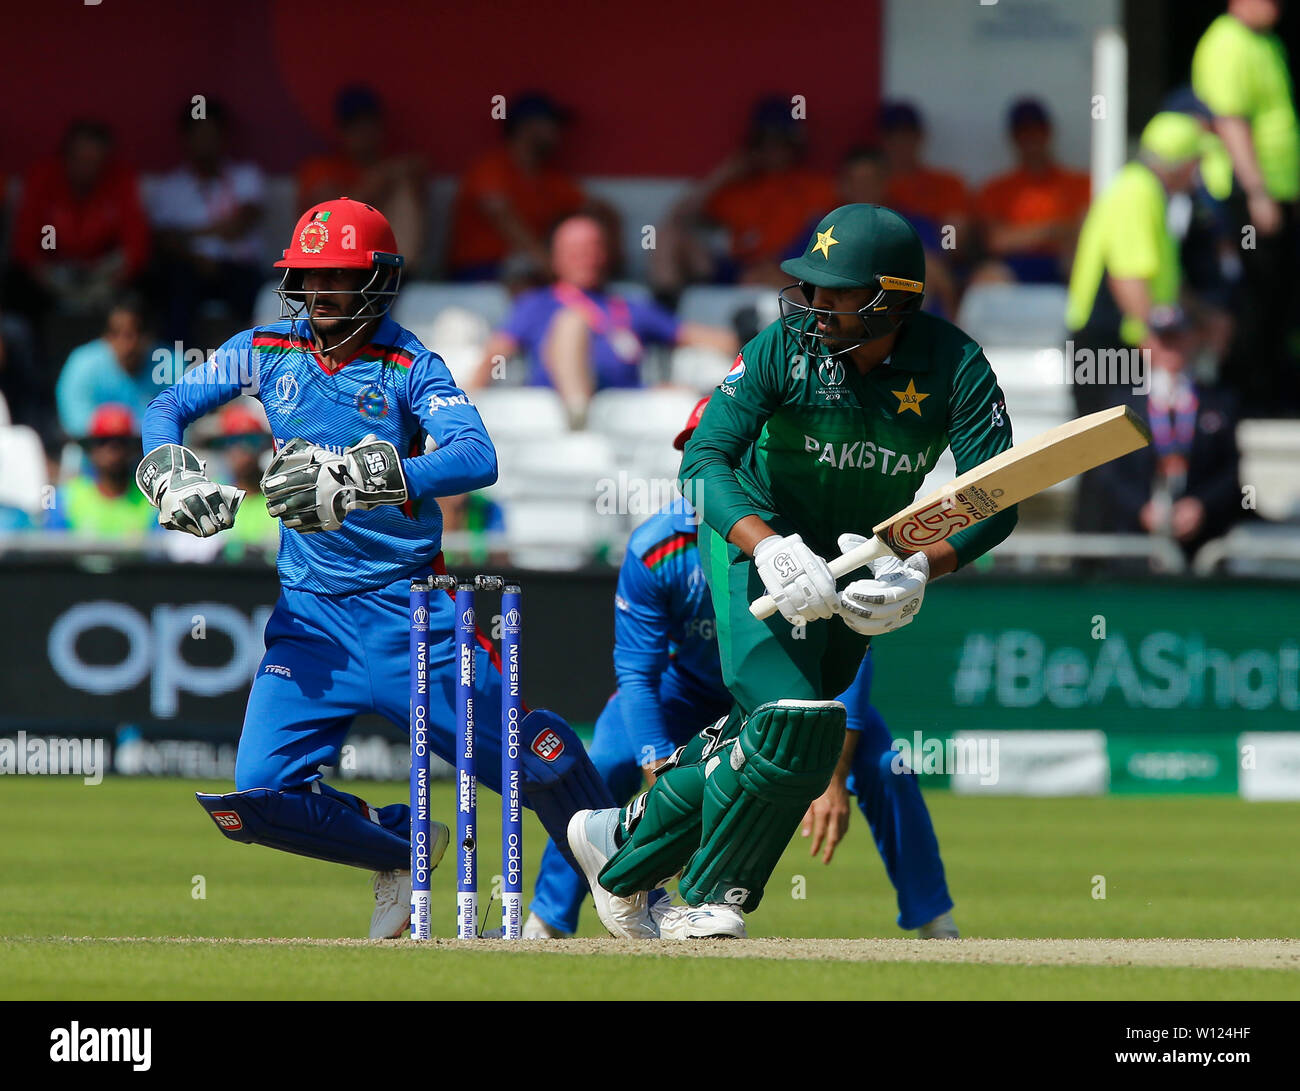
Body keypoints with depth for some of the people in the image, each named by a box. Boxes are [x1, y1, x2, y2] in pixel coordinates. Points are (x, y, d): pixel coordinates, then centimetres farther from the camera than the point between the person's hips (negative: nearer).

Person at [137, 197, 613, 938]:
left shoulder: (409, 366, -8)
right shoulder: (268, 351, 5)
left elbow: (477, 458, -25)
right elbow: (167, 408, 10)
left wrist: (358, 482, -39)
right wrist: (172, 477, -13)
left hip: (408, 611, -4)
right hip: (311, 616, 4)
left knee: (534, 759, -6)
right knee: (262, 797, -10)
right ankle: (404, 847, 16)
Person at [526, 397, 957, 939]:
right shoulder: (654, 548, -29)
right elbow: (637, 674, -25)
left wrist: (834, 776, -40)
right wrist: (662, 787, -39)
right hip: (690, 685, 0)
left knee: (883, 767, -20)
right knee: (605, 768, -21)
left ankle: (936, 927, -5)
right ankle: (546, 926, -7)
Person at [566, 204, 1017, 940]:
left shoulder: (956, 367, -21)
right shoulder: (786, 348, -24)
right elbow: (704, 462, -29)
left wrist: (922, 571, -42)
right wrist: (770, 547, -46)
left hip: (860, 554, 4)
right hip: (757, 536, -4)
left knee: (775, 740, 10)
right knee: (793, 722, -20)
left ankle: (623, 843, 31)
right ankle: (710, 899, -1)